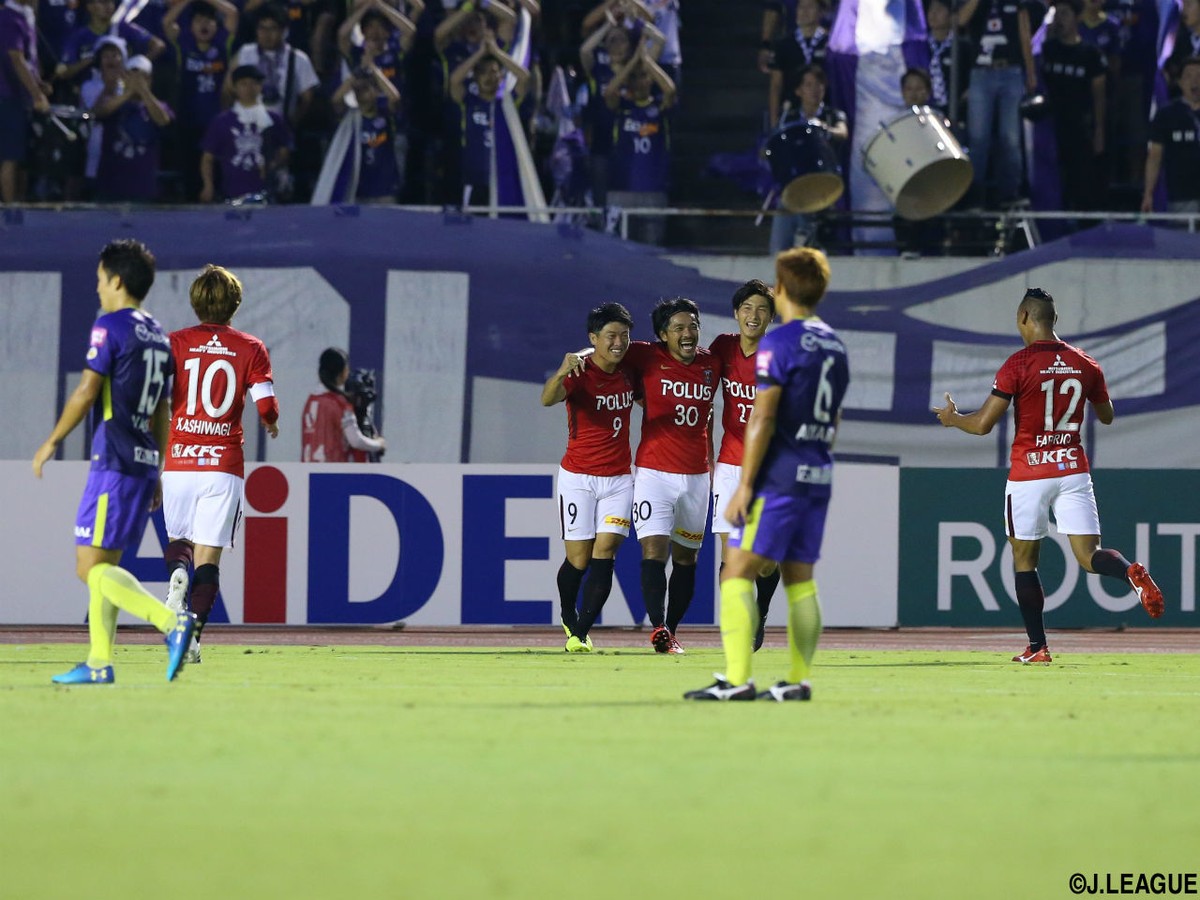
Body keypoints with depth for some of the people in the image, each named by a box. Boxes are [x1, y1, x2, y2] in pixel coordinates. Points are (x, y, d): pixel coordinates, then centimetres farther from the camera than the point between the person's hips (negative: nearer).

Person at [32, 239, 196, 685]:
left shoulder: (111, 326, -9)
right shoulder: (158, 337, 16)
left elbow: (86, 392, -13)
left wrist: (53, 441, -3)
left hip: (114, 462, -9)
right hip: (144, 464, 9)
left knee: (91, 567, -9)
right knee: (104, 565, 14)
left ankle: (172, 621, -24)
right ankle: (99, 662, 12)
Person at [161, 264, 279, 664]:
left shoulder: (176, 343, 2)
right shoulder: (251, 349, 1)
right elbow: (267, 409, -4)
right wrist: (271, 425, 19)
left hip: (178, 462, 1)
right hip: (224, 465, -1)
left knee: (179, 539, 20)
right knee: (208, 555, 2)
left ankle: (177, 572, -14)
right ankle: (193, 634, -11)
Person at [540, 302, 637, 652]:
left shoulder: (629, 369, 2)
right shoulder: (580, 371, -14)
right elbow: (547, 399, -36)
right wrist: (562, 372, -55)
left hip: (618, 478, 4)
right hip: (578, 476, -4)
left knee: (604, 554, -9)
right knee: (578, 560, 0)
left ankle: (581, 632, -4)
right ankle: (569, 620, 29)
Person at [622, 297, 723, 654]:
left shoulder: (712, 363, 5)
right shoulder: (647, 358, -5)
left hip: (697, 476, 4)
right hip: (654, 473, -4)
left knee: (686, 557, 10)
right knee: (654, 550, -17)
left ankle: (671, 630, 19)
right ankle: (658, 628, -27)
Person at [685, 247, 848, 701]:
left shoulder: (778, 344, -12)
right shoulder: (835, 346, 13)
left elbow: (763, 418, -16)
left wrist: (745, 485, -15)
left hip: (778, 477, -8)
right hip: (818, 476, 8)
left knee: (737, 572, -7)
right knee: (799, 578, 11)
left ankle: (736, 680, -15)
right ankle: (799, 680, 10)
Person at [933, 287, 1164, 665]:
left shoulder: (1019, 364, -9)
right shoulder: (1085, 364, 4)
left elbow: (983, 424, -10)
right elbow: (1107, 416, 19)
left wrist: (952, 418, 11)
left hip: (1029, 475, -3)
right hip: (1074, 470, 3)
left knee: (1024, 560, 10)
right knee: (1089, 555, -1)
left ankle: (1037, 647, 9)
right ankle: (1131, 572, -35)